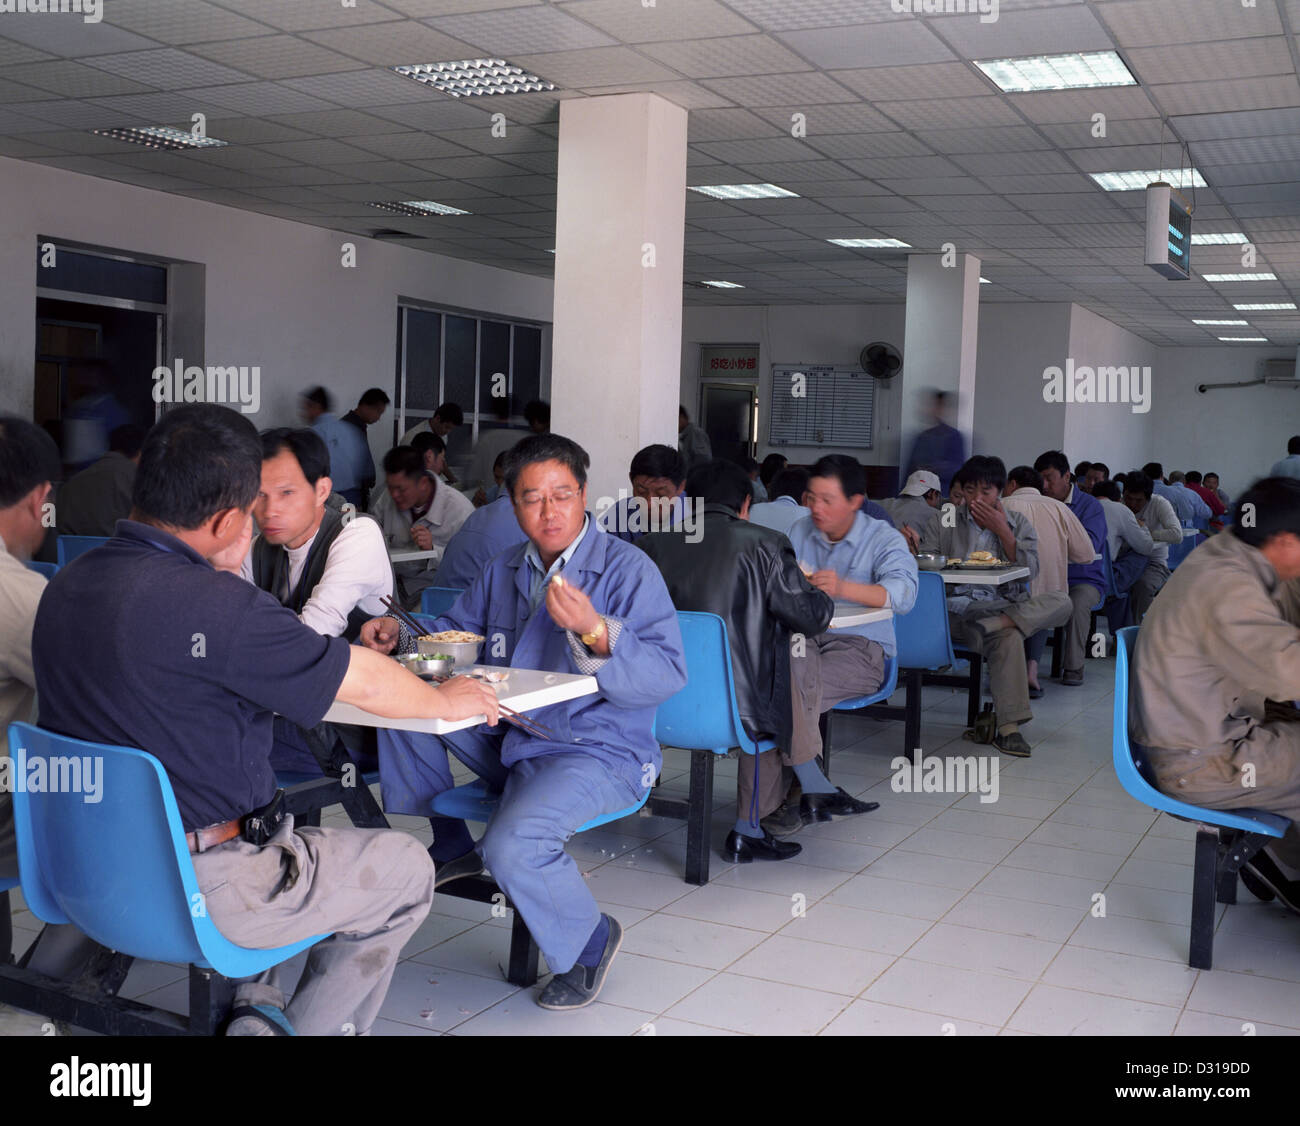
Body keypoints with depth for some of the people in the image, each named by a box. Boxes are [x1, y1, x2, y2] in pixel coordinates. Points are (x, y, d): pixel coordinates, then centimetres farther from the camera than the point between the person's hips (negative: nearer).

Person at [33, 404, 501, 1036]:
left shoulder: (65, 586, 0)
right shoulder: (216, 605, -25)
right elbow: (369, 684, -13)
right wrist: (447, 700, 5)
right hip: (193, 896, -8)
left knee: (285, 832, 35)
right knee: (406, 869, 12)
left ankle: (255, 1009, 26)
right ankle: (315, 1029, 18)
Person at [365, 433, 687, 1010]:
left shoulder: (628, 568, -11)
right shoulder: (502, 570, 11)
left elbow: (667, 675, -20)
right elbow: (455, 633, 24)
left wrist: (595, 632, -36)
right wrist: (401, 635, 3)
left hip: (600, 754, -7)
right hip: (506, 739, 7)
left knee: (513, 843, -31)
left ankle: (589, 940, 1)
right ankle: (446, 847, 13)